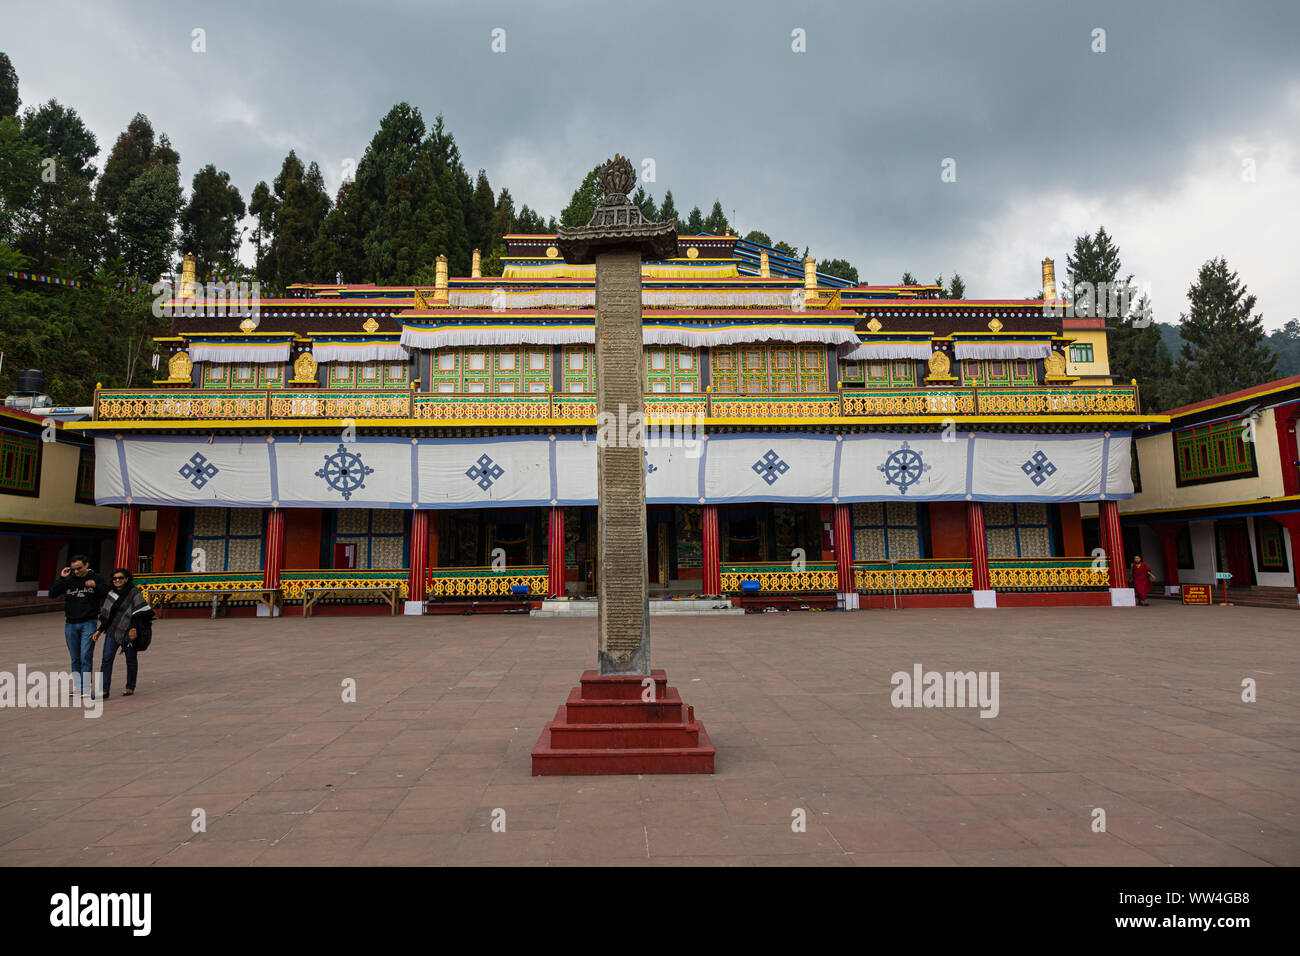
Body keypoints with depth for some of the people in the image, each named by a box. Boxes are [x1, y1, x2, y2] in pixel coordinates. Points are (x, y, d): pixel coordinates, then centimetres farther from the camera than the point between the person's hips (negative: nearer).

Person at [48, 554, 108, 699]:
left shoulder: (96, 578, 1)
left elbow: (108, 594, -1)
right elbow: (52, 594, -2)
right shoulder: (68, 579, 5)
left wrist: (95, 585, -16)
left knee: (86, 656, -10)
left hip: (88, 623, -3)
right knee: (75, 658, 9)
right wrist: (61, 579, -11)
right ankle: (77, 687, 16)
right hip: (70, 624, 3)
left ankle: (86, 687, -11)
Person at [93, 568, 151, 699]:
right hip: (112, 630, 5)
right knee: (106, 658, -7)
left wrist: (134, 628, -22)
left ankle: (130, 687, 19)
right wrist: (100, 630, 15)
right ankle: (104, 690, -6)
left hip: (128, 632, -5)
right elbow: (106, 615, 19)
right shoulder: (112, 594, 12)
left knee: (130, 660, 6)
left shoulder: (134, 592, -5)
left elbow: (139, 612, -12)